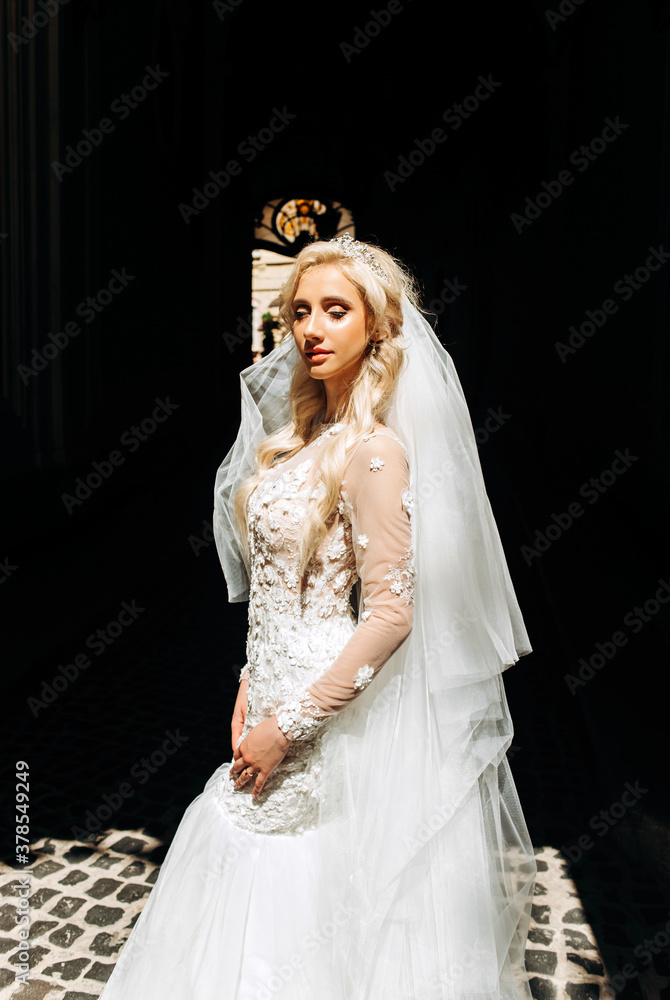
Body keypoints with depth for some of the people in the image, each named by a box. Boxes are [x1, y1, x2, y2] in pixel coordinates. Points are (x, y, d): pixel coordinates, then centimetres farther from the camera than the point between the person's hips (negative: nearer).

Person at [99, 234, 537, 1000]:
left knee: (302, 895, 9)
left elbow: (391, 613, -22)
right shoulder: (303, 432, 7)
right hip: (279, 692, 8)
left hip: (333, 712, -8)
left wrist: (288, 726, -17)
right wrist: (252, 685, 7)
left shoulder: (374, 450, -19)